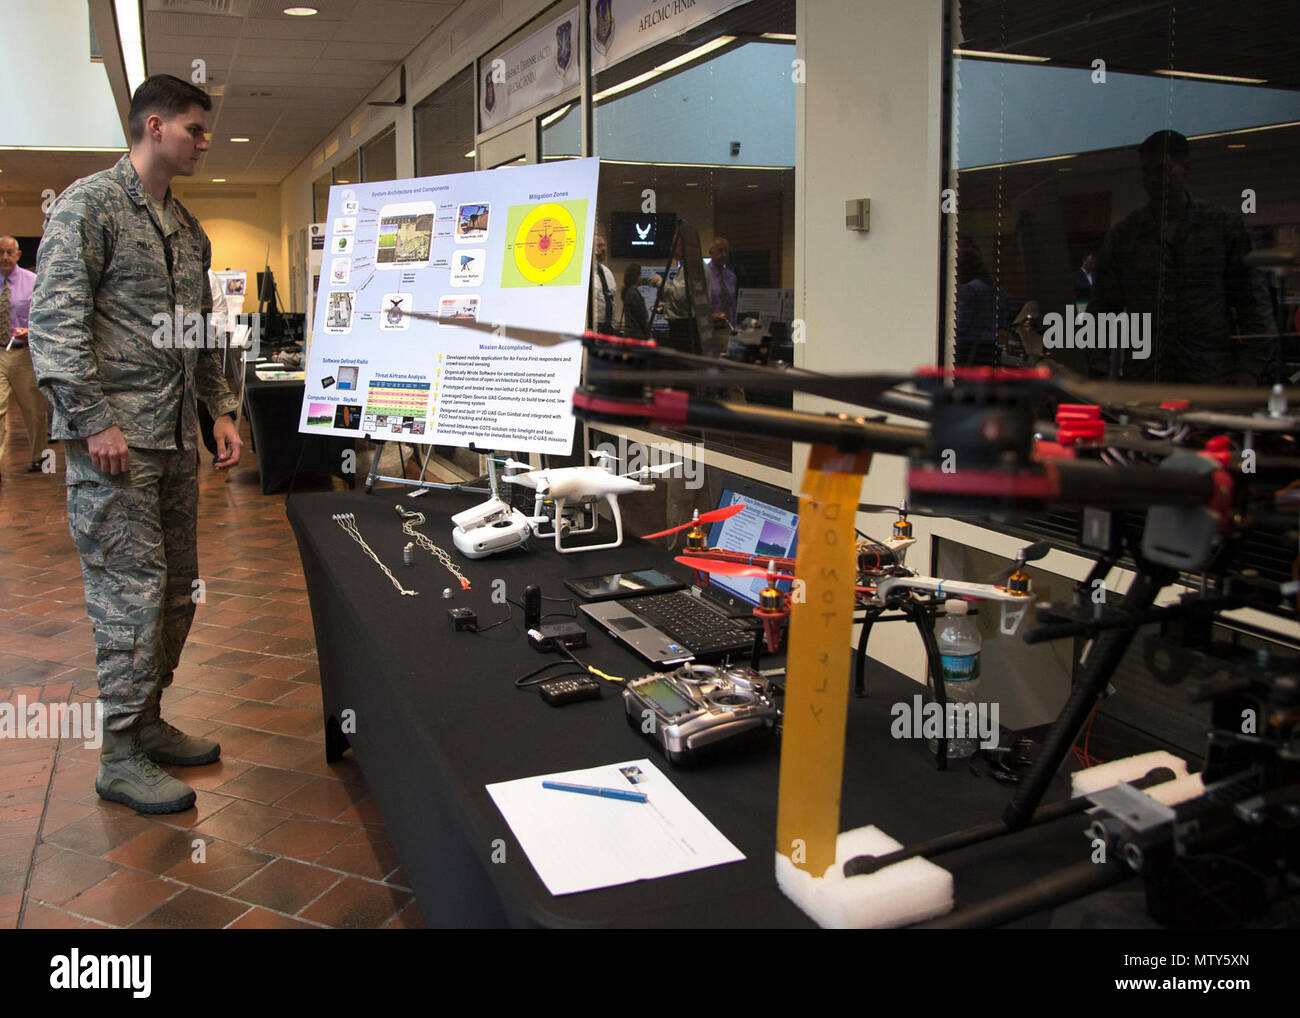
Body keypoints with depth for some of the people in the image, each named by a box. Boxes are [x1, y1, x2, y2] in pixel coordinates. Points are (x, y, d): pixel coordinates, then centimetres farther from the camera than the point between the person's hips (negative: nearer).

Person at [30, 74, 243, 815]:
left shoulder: (188, 229, 19)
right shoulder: (91, 204, -5)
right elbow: (55, 318, -13)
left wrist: (223, 408, 14)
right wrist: (94, 420, -19)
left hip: (176, 437, 8)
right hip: (116, 439, -8)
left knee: (176, 585, 11)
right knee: (132, 588, -7)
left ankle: (148, 720, 25)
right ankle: (121, 755, 4)